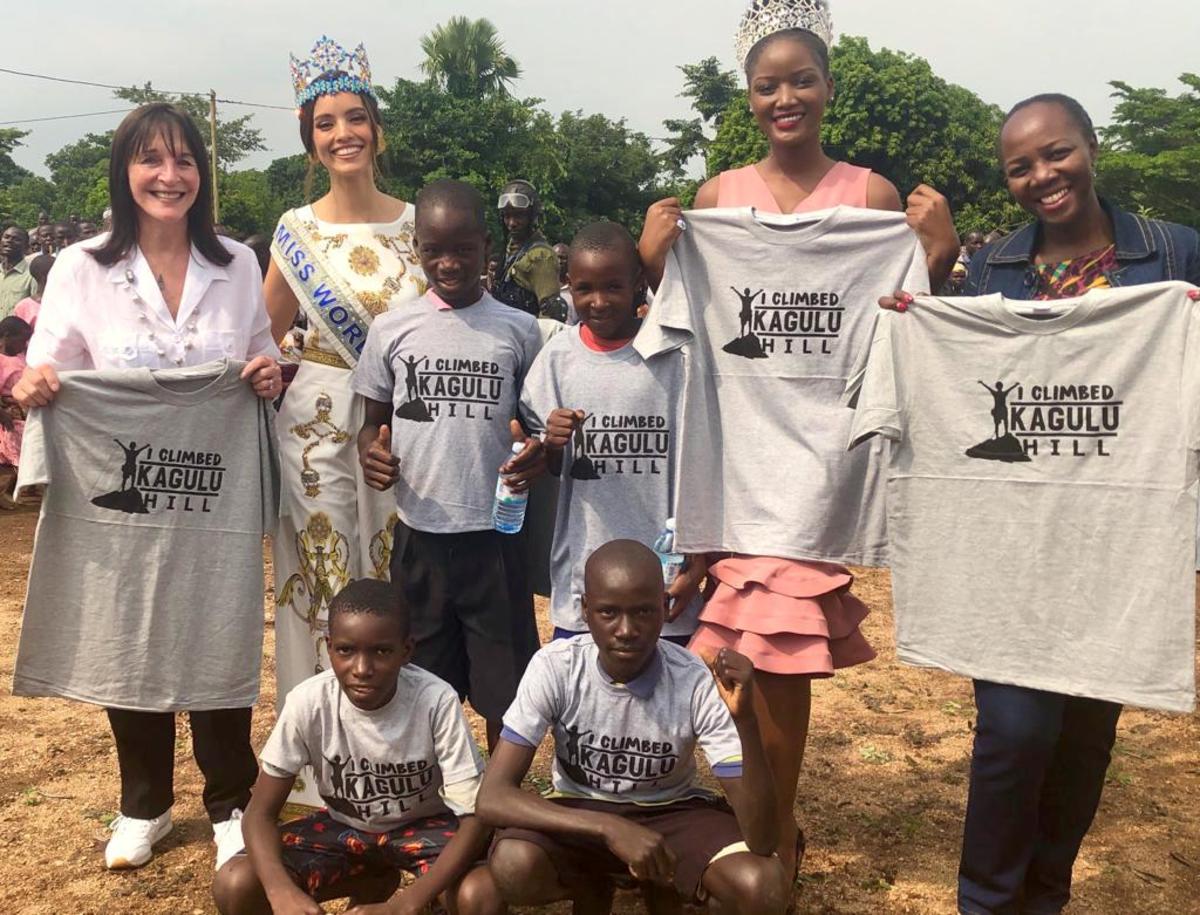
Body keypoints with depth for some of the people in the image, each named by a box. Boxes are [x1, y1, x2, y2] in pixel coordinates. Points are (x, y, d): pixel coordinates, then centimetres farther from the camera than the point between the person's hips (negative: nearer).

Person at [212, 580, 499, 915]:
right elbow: (260, 813, -16)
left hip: (422, 825, -3)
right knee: (233, 887, -19)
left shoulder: (437, 701, -30)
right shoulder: (308, 701, -24)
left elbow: (475, 817, -27)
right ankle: (370, 885, 7)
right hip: (344, 827, 4)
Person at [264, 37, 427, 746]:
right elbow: (264, 334, 11)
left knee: (398, 579, 5)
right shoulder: (297, 231, 3)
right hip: (320, 423, 0)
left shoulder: (418, 223, 5)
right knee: (324, 577, 1)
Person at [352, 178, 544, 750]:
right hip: (419, 534, 1)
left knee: (504, 687, 6)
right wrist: (369, 452, -11)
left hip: (496, 533, -1)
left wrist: (537, 453, -14)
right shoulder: (392, 330, 3)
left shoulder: (517, 330, 1)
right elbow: (372, 419, 11)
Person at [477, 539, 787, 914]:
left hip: (672, 813, 0)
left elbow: (761, 842, -29)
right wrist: (610, 827, -39)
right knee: (512, 866, -32)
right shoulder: (554, 667, -23)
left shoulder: (700, 684, -25)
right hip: (580, 814, 0)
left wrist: (745, 719, -44)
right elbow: (492, 798, -27)